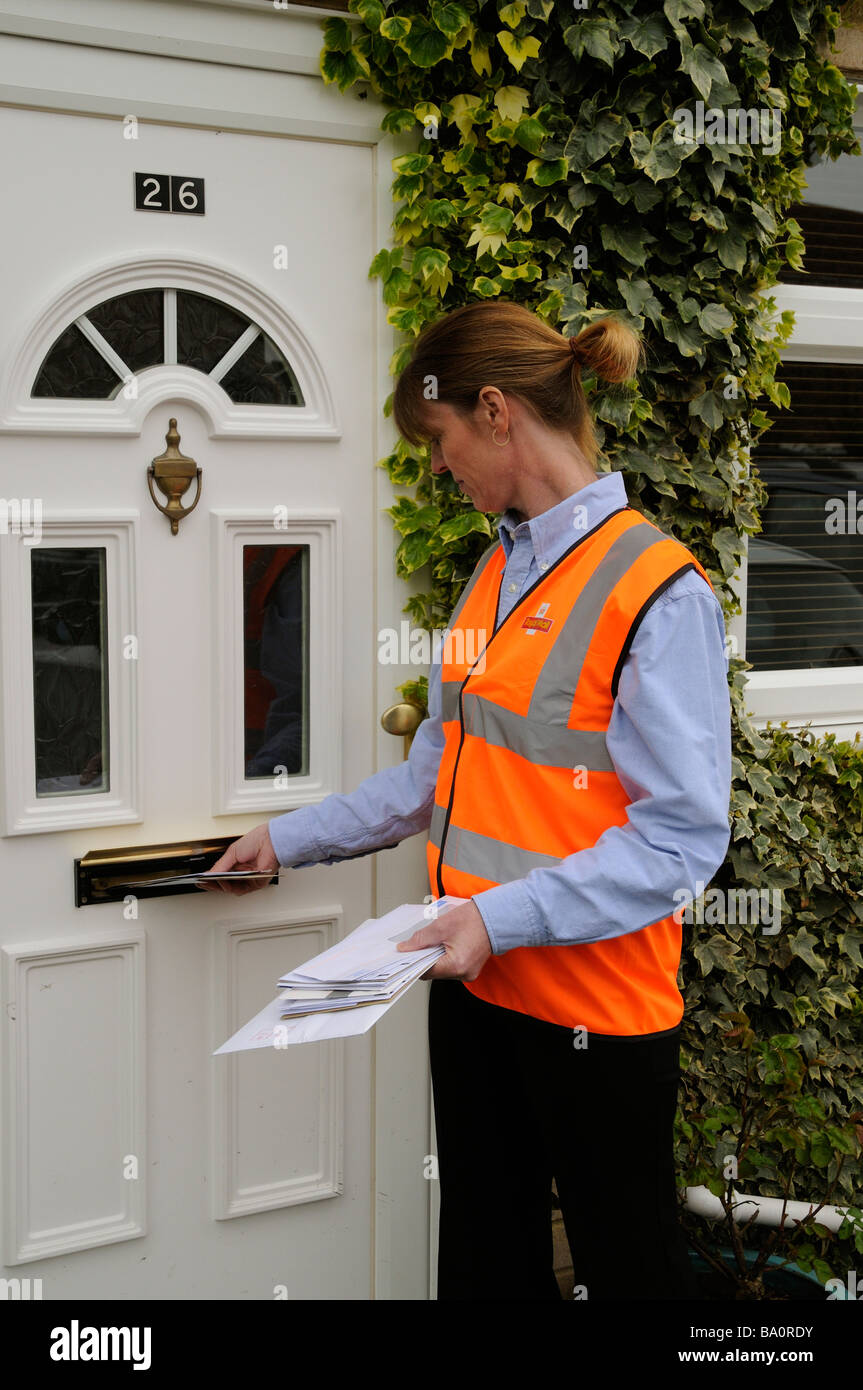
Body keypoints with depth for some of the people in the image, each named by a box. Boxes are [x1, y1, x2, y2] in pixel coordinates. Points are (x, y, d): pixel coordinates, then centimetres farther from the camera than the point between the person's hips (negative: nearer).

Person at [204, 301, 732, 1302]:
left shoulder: (658, 590, -18)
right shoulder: (497, 570, 8)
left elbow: (682, 837, -19)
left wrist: (502, 916, -23)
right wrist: (290, 840, 17)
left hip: (595, 1003, -7)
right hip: (475, 986, 8)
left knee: (625, 1260, 10)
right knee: (484, 1256, 19)